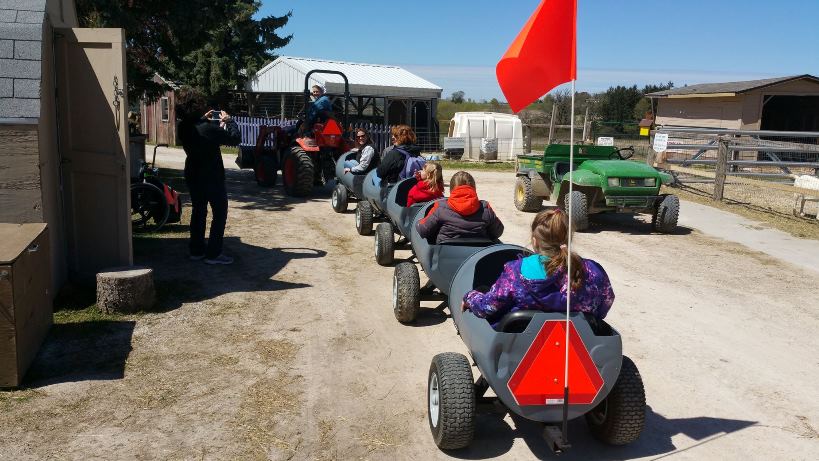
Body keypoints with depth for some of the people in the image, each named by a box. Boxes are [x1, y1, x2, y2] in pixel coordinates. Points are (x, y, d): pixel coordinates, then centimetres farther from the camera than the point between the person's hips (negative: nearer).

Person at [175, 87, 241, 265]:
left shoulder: (183, 127, -4)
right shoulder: (208, 129, -26)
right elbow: (235, 138, -19)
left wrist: (204, 119, 12)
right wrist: (228, 121, -6)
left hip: (193, 175, 7)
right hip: (212, 177, -7)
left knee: (198, 211, 18)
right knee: (220, 213, 4)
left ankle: (196, 250, 24)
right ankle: (213, 254, 3)